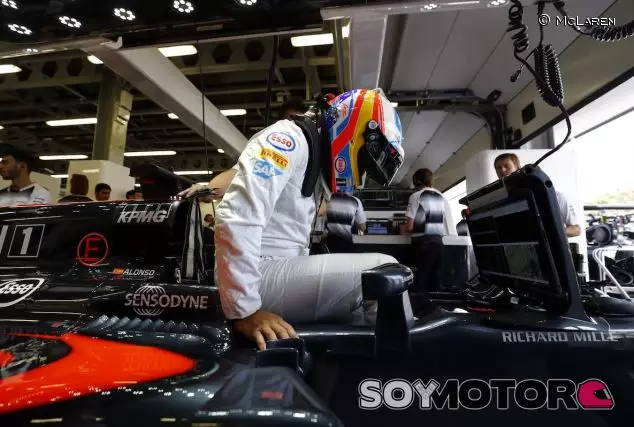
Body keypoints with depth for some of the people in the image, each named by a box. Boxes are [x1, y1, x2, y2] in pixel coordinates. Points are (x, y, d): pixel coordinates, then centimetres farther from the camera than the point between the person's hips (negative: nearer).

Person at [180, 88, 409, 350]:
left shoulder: (315, 164, 20)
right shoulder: (290, 137, -9)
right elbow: (236, 219, -23)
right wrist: (245, 308, -23)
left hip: (280, 273, 10)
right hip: (260, 276, -10)